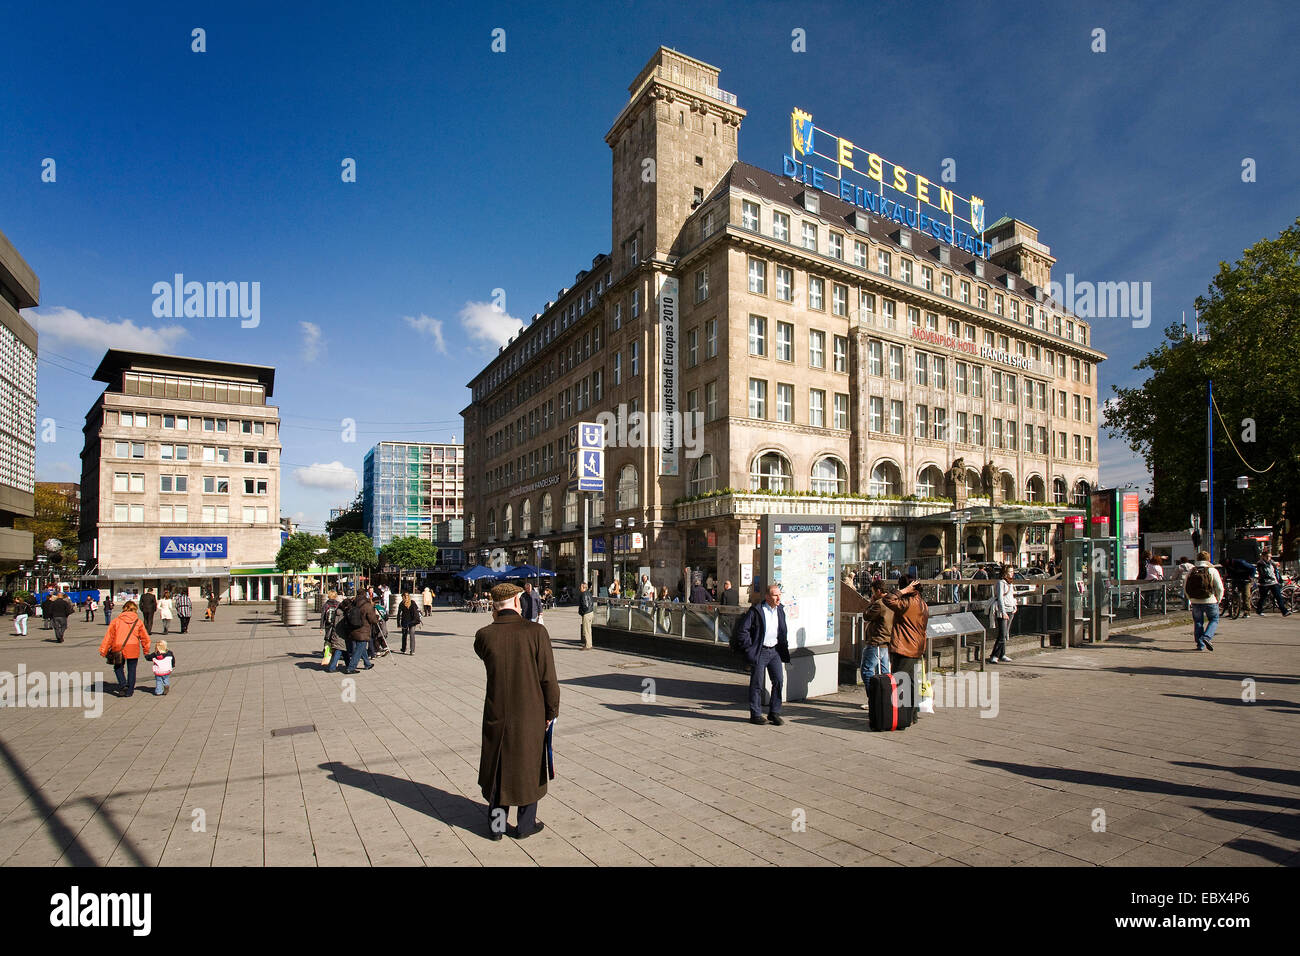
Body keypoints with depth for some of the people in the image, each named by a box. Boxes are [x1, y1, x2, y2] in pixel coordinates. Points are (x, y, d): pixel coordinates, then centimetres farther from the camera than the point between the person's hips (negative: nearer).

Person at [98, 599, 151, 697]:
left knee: (118, 667, 19)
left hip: (119, 649, 0)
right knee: (131, 670, 10)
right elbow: (145, 637, 8)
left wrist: (103, 651, 8)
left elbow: (109, 636, 1)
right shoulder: (138, 622, 4)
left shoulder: (117, 621, 1)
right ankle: (129, 691, 13)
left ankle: (123, 684, -2)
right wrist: (146, 651, 20)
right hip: (133, 649, 0)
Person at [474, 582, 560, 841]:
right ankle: (525, 824, 28)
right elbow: (548, 678, -13)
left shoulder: (484, 635, -12)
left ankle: (497, 824, 30)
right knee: (528, 766, 16)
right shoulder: (535, 632, -17)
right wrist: (551, 711, 0)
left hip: (497, 714, 2)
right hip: (530, 714, -2)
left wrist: (497, 624, 4)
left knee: (498, 767, 19)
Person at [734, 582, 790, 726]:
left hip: (775, 651, 6)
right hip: (760, 652, -6)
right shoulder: (756, 610, -13)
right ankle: (755, 715, 14)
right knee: (757, 684, 3)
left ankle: (774, 713, 17)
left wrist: (784, 645, 15)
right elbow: (742, 631, -13)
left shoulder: (780, 610, 7)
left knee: (779, 681, 4)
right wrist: (750, 648, -12)